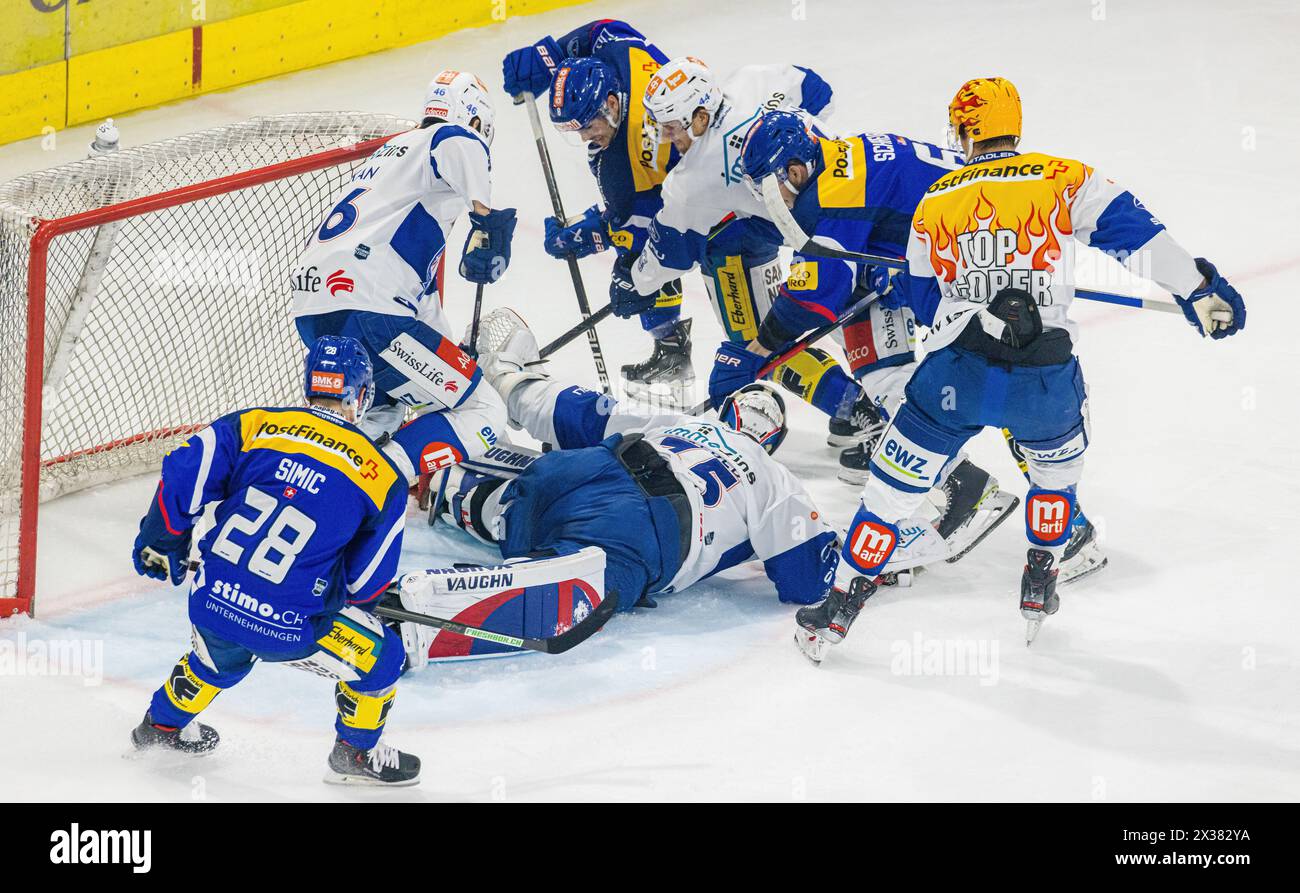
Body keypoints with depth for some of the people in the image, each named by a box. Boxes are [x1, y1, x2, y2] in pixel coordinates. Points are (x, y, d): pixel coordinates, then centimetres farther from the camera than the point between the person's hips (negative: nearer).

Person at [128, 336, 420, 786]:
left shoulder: (251, 425, 1)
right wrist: (351, 605, 24)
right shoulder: (382, 478, -3)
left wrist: (160, 544, 14)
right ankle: (356, 755, 30)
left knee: (220, 655, 39)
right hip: (288, 629, -5)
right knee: (382, 656, 19)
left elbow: (182, 480, -2)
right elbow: (368, 583, 2)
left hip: (212, 603, 5)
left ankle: (163, 723, 57)